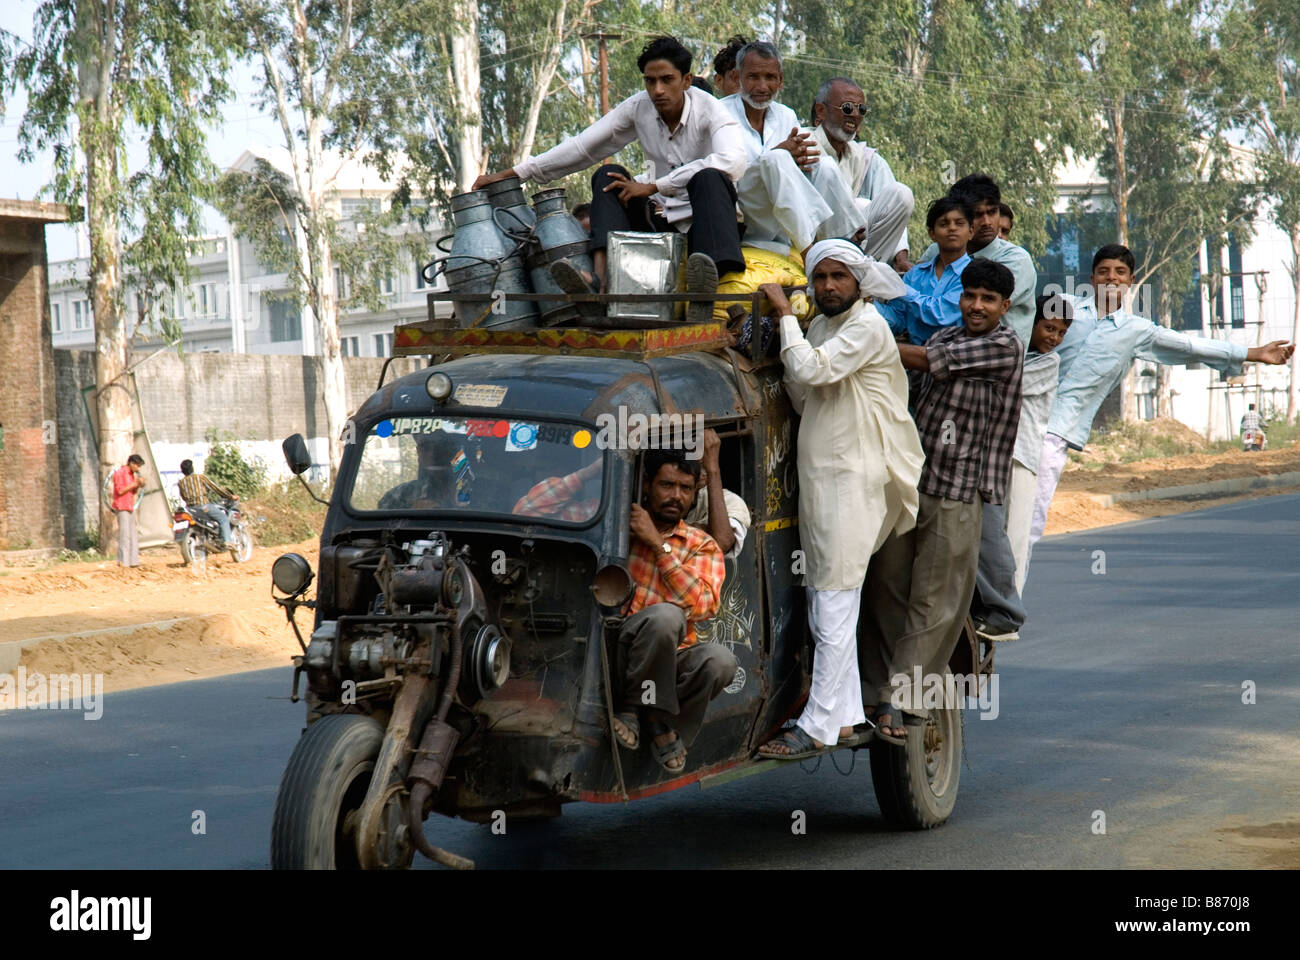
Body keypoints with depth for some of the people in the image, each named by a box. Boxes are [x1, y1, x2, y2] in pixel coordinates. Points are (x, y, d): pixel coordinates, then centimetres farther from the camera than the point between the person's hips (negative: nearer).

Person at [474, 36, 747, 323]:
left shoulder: (709, 110, -13)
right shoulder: (639, 108, 0)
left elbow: (733, 162, -33)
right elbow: (581, 147, -1)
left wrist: (652, 187, -31)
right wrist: (512, 174, -9)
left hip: (706, 223, -4)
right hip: (662, 221, 4)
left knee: (708, 177, -34)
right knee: (607, 175, -16)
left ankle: (703, 298, -56)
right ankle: (601, 281, -40)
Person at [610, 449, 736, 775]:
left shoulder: (702, 546, 12)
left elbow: (702, 605, -7)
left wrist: (659, 544, -11)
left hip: (671, 658, 3)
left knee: (720, 661, -31)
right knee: (664, 615, -34)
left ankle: (665, 727, -4)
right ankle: (633, 705, -13)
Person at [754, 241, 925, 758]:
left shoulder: (867, 327, -10)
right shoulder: (819, 326, 18)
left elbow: (811, 370, -22)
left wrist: (784, 313, -13)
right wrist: (778, 344, 5)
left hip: (852, 478, -9)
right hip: (818, 477, 9)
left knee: (834, 610, -8)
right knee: (822, 609, 12)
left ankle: (818, 727, -8)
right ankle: (846, 716, 18)